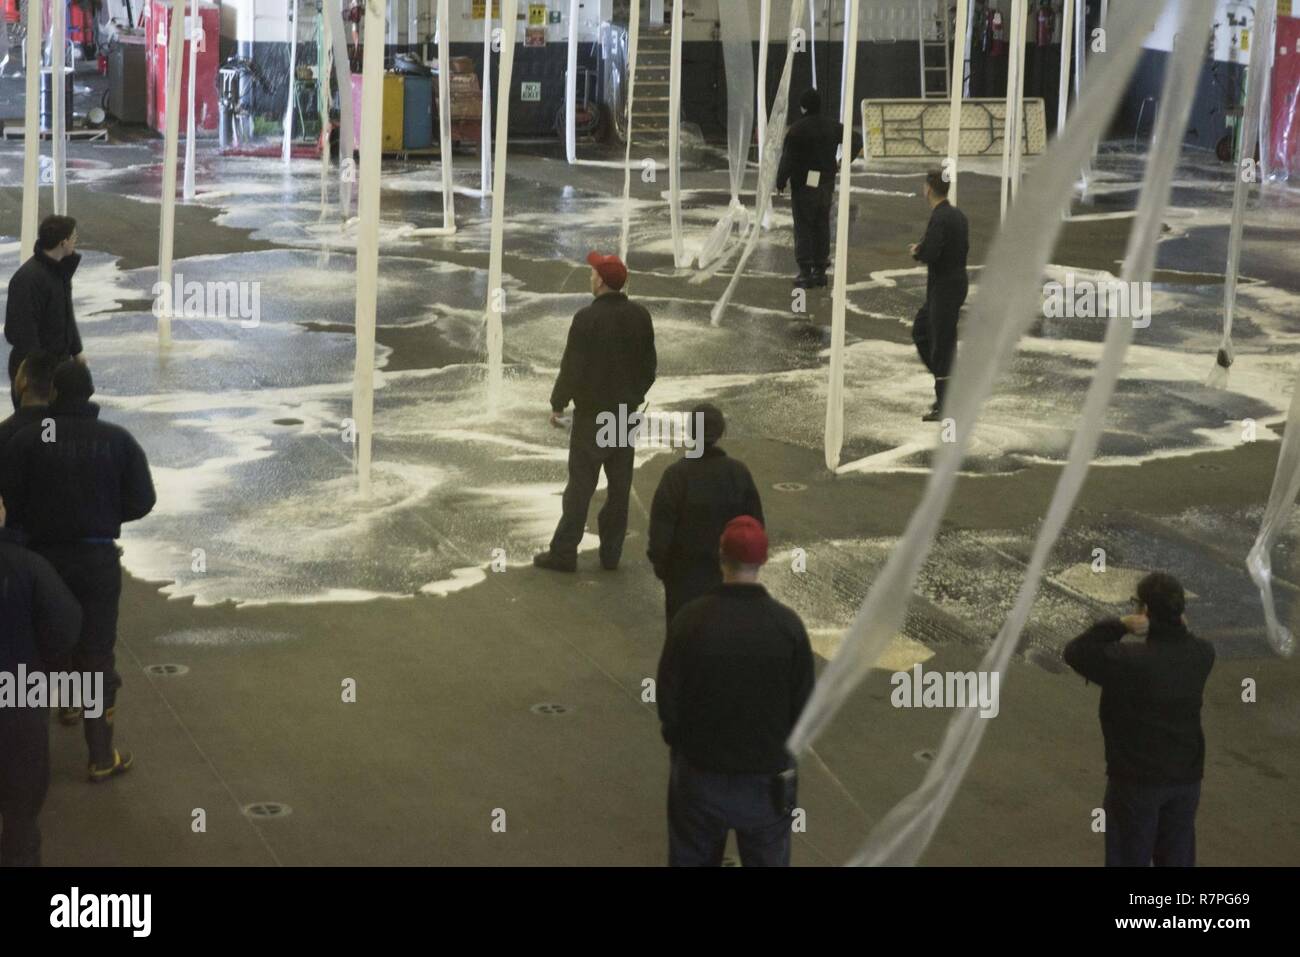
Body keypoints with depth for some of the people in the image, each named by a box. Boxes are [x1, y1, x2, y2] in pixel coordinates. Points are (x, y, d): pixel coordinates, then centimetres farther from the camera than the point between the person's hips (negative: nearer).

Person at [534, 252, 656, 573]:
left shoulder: (587, 318, -17)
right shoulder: (640, 317, 1)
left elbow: (572, 367, -15)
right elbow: (648, 366, 8)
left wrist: (558, 404, -2)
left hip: (591, 414, -5)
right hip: (627, 412, 5)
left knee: (580, 485, 0)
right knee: (619, 486, 9)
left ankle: (564, 552, 3)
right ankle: (611, 553, 14)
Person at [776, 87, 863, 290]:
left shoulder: (796, 129, -14)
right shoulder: (832, 127, 4)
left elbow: (788, 158, -16)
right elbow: (856, 140, 11)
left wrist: (780, 182, -6)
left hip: (803, 184, -5)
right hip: (826, 184, 5)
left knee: (803, 228, -2)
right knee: (822, 226, 12)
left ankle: (805, 272, -6)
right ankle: (820, 270, 14)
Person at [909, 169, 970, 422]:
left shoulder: (939, 219, -20)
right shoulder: (958, 215, 9)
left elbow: (929, 255, -28)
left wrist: (917, 251, -5)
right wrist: (924, 249, 9)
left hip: (945, 289, -10)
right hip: (955, 284, 10)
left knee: (943, 343, -4)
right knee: (920, 330, 21)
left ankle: (944, 406, 0)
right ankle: (945, 378, 23)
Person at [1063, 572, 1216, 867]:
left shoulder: (1129, 659, -24)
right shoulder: (1202, 654, -7)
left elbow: (1074, 652, -14)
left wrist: (1118, 626, -17)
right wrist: (1179, 626, -4)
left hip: (1137, 779, -4)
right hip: (1186, 776, 4)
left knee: (1130, 858, 11)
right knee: (1178, 858, 17)